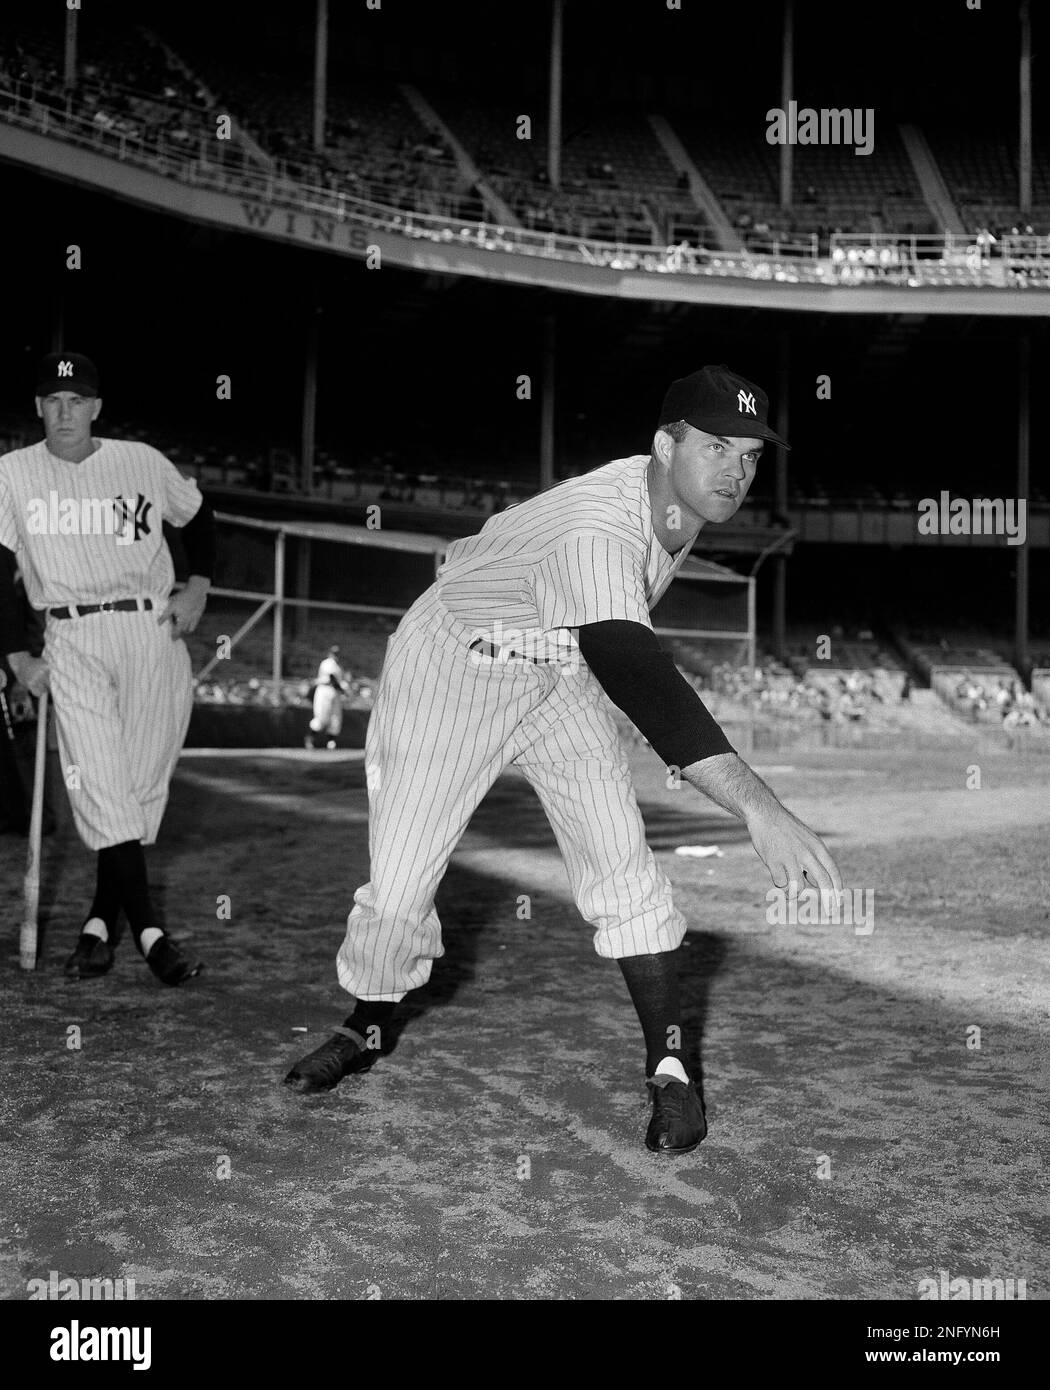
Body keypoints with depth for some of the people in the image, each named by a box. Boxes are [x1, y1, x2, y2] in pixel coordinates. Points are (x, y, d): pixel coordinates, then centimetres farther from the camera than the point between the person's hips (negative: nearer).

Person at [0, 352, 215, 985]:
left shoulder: (143, 462, 7)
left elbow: (198, 515, 23)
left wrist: (199, 584, 8)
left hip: (154, 632, 1)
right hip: (73, 641, 0)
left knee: (142, 783, -2)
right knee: (100, 783, -13)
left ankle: (101, 924, 11)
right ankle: (150, 932, -11)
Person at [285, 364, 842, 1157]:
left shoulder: (683, 499, -11)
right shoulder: (599, 527, -39)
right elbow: (637, 676, -54)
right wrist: (757, 803, -62)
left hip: (559, 675, 6)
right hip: (448, 668, -6)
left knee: (620, 855, -10)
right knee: (400, 880, -2)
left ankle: (669, 1066, 1)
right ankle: (367, 1032, 27)